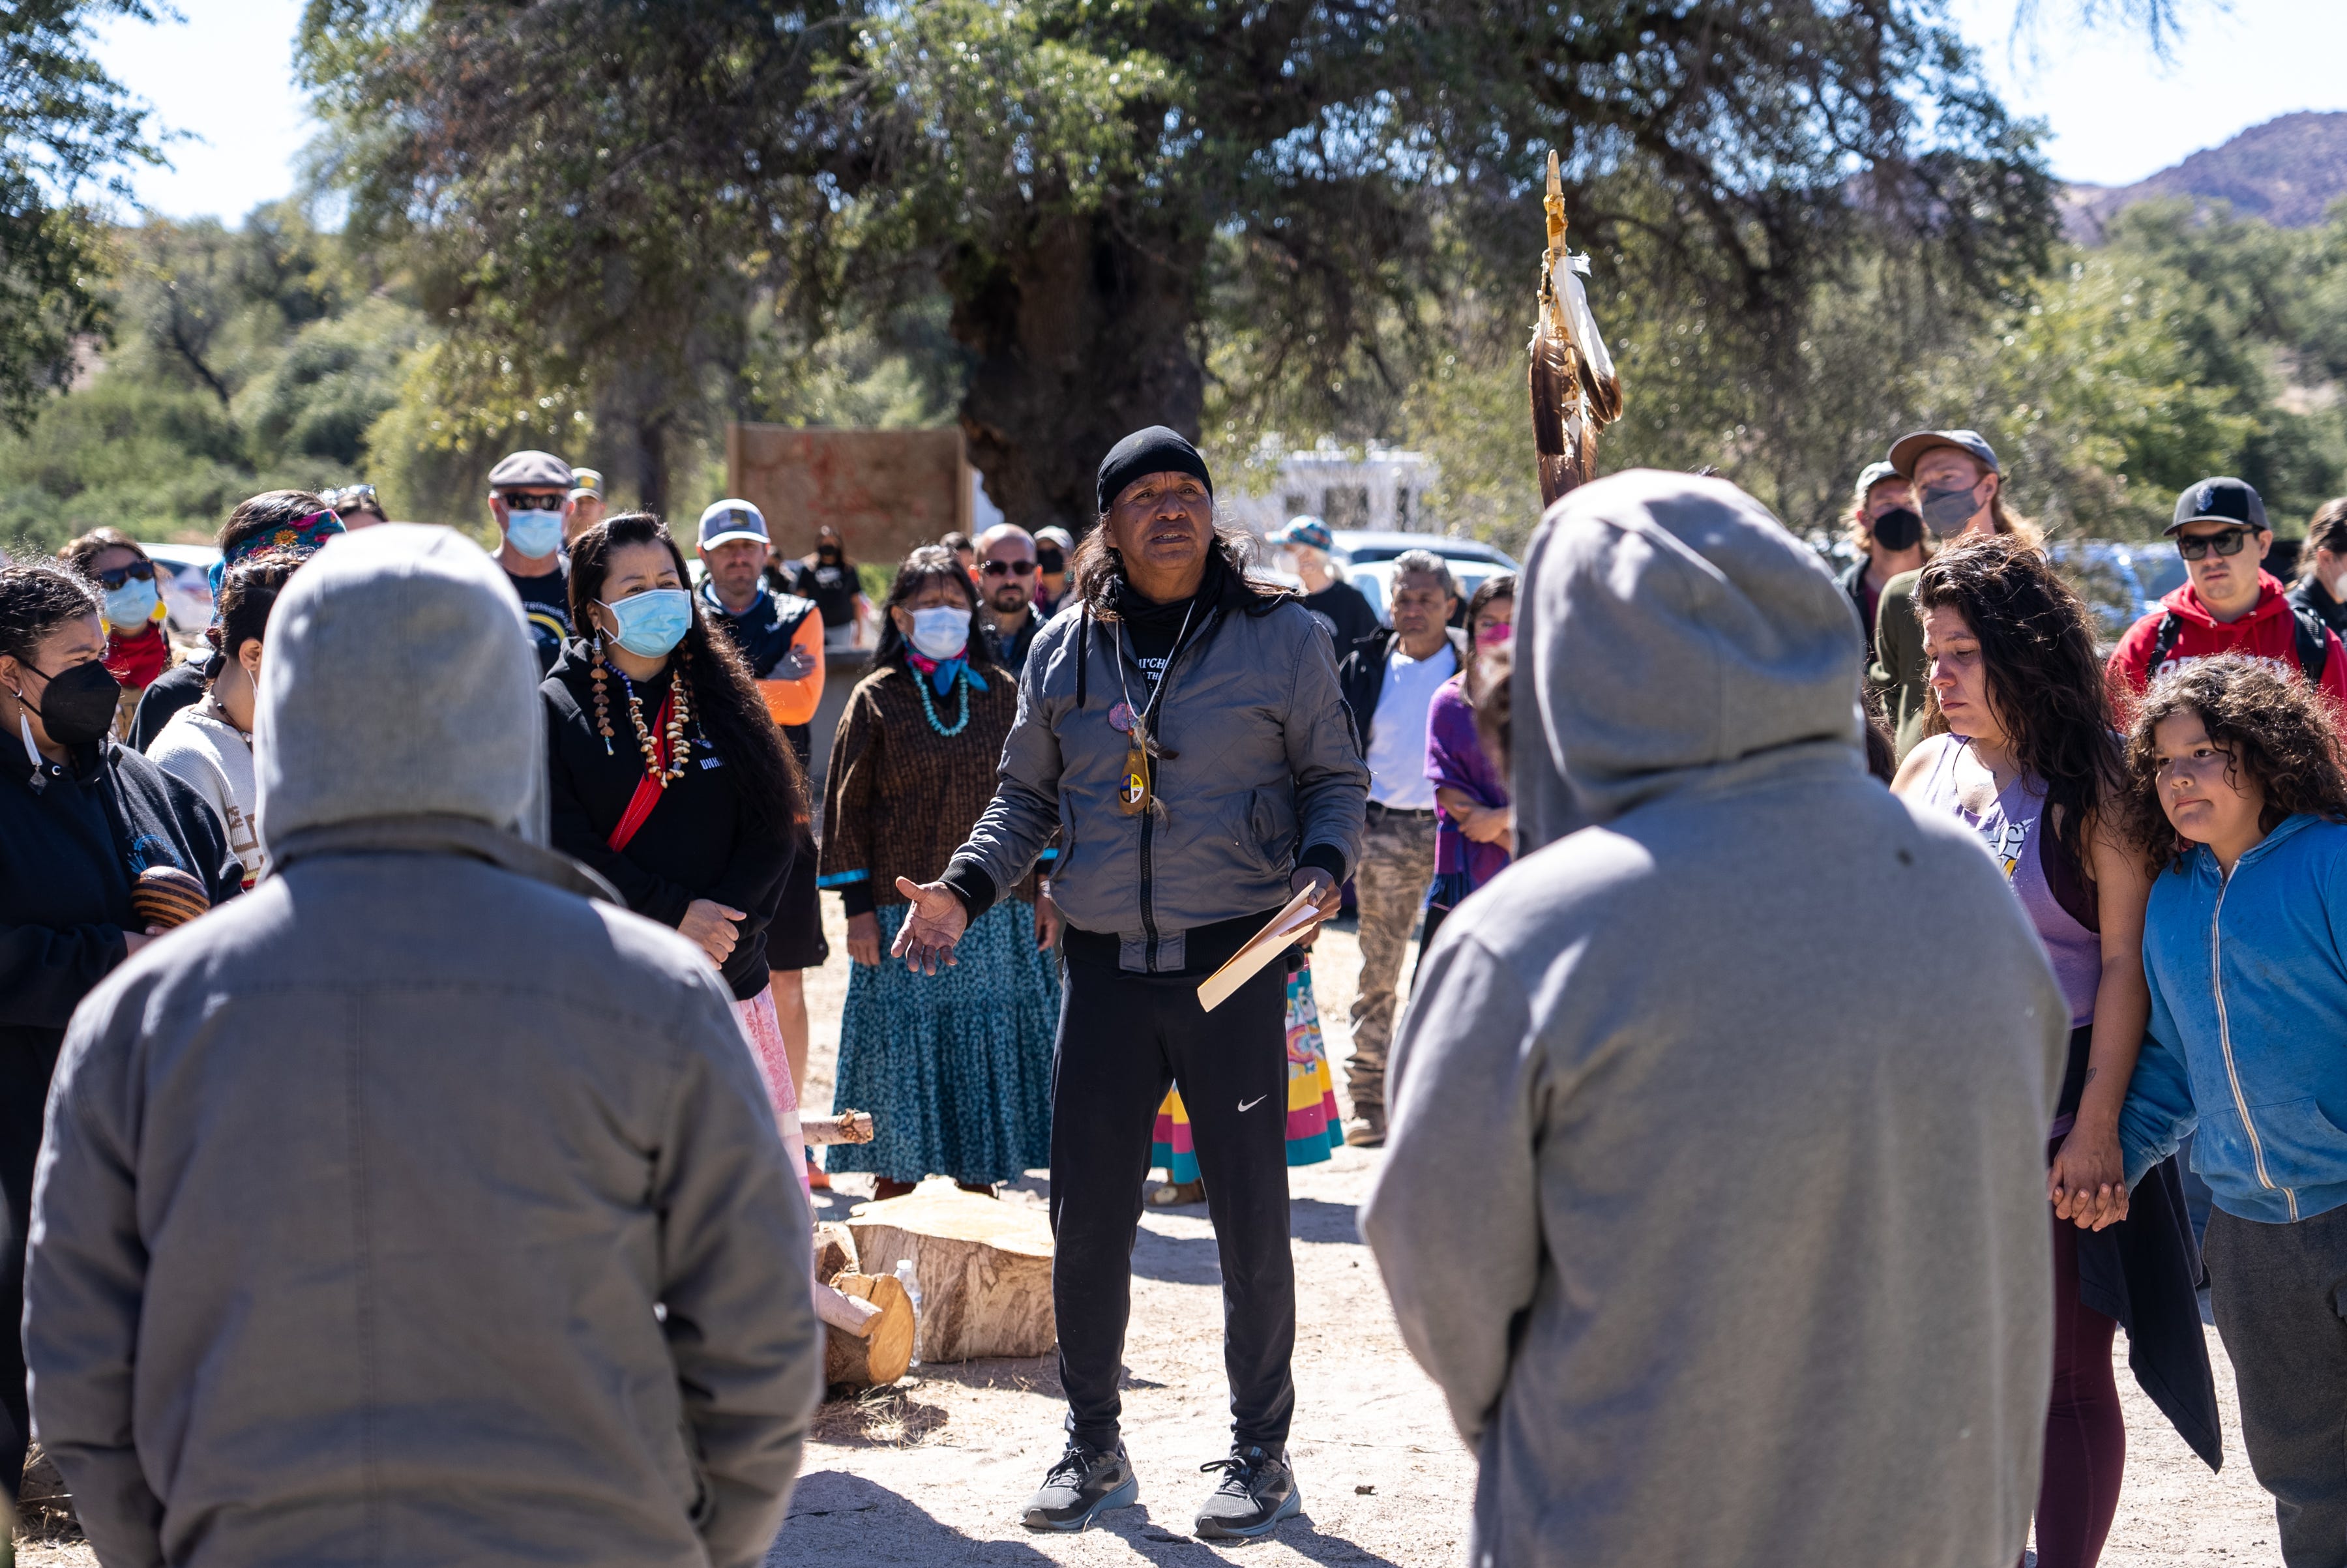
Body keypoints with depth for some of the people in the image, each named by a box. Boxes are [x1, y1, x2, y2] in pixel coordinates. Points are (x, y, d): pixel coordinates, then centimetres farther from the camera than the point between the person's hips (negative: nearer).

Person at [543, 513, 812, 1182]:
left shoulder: (723, 696, 11)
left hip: (728, 978, 3)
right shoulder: (556, 708, 3)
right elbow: (565, 846, -6)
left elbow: (774, 828, 4)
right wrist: (677, 915, -13)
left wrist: (719, 928, -11)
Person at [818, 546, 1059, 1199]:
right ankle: (895, 1186, 9)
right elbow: (846, 805, 1)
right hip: (903, 910, -2)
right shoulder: (876, 700, 2)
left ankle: (979, 1179, 16)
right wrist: (857, 906, -5)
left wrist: (1046, 890, 6)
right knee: (902, 1049, 0)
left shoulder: (1004, 693, 8)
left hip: (997, 913, 2)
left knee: (987, 1052, 5)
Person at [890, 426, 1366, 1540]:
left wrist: (1323, 864, -13)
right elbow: (1026, 796, 17)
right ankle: (1093, 1450, 22)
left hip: (1233, 959, -2)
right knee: (1084, 1217, 6)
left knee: (1251, 1217, 3)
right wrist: (967, 886, 1)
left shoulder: (1280, 636, 1)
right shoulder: (1063, 650, 9)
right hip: (1103, 965, 3)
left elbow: (1334, 777, 6)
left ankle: (1260, 1455, 18)